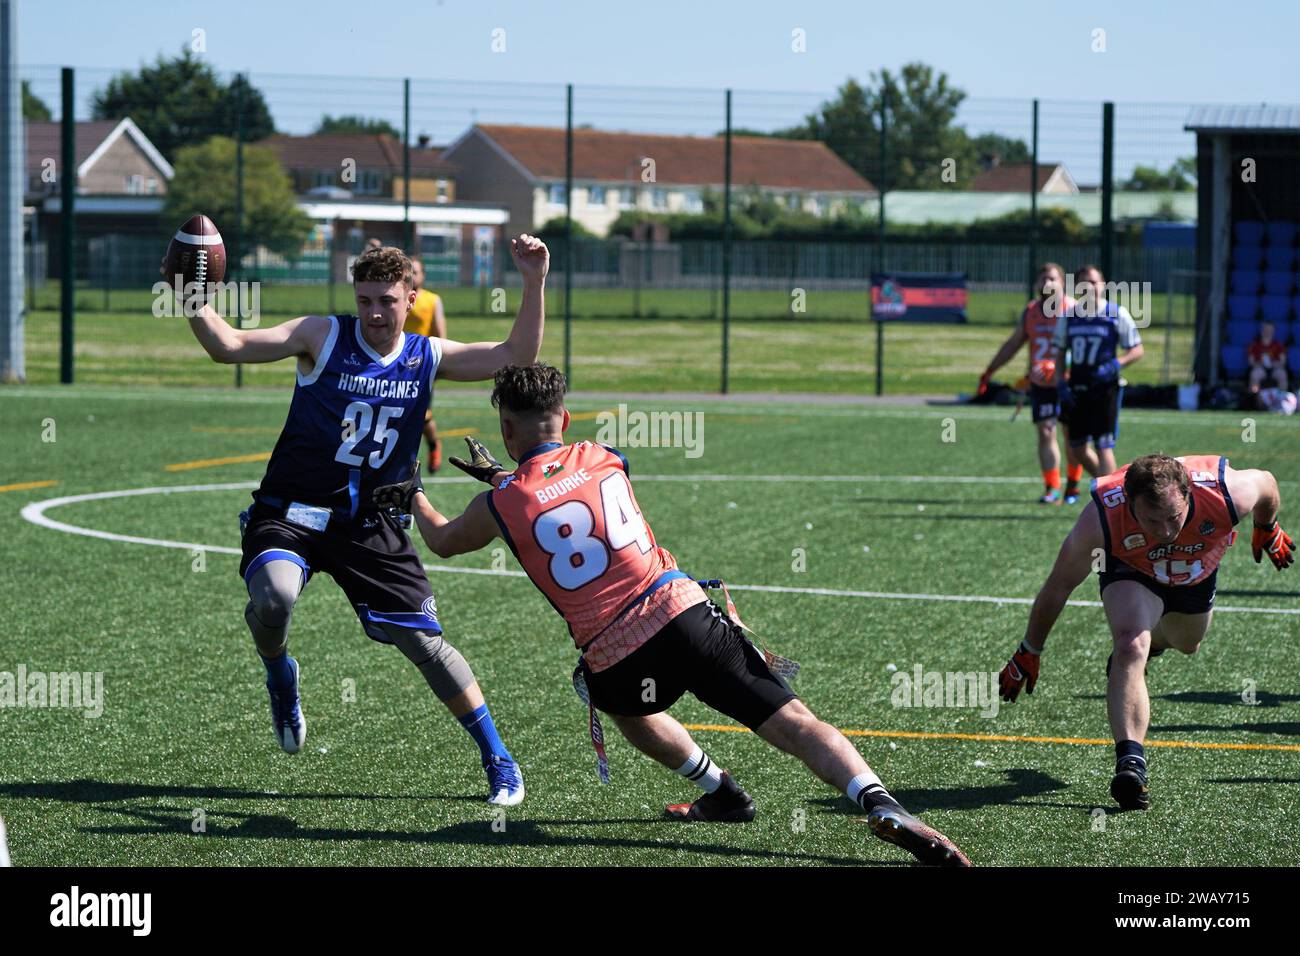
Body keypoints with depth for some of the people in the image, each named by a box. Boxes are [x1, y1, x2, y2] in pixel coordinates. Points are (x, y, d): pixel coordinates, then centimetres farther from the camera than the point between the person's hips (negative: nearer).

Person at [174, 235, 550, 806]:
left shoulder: (428, 357, 4)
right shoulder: (323, 336, -5)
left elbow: (516, 358, 2)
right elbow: (229, 346, -12)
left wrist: (534, 284, -9)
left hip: (371, 524, 2)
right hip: (291, 511, -2)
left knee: (424, 642, -2)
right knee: (273, 597, -32)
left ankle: (498, 759, 13)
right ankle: (279, 677, 4)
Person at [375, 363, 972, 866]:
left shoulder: (499, 505, 6)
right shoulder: (604, 459, 14)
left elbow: (443, 543, 30)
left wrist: (414, 499, 49)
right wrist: (501, 477, 52)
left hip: (613, 656, -1)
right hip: (681, 611, 1)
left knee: (628, 708, 35)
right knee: (794, 723, -6)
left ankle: (720, 793, 34)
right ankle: (881, 806, -25)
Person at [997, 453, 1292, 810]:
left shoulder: (1228, 493, -41)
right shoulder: (1100, 520, -41)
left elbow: (1267, 485, -15)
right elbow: (1058, 587, -24)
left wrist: (1268, 532, 7)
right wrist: (1029, 653, -12)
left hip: (1197, 573, 3)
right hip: (1131, 570, -3)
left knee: (1187, 643, 27)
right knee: (1131, 646, -29)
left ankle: (1152, 639, 61)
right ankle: (1130, 761, -33)